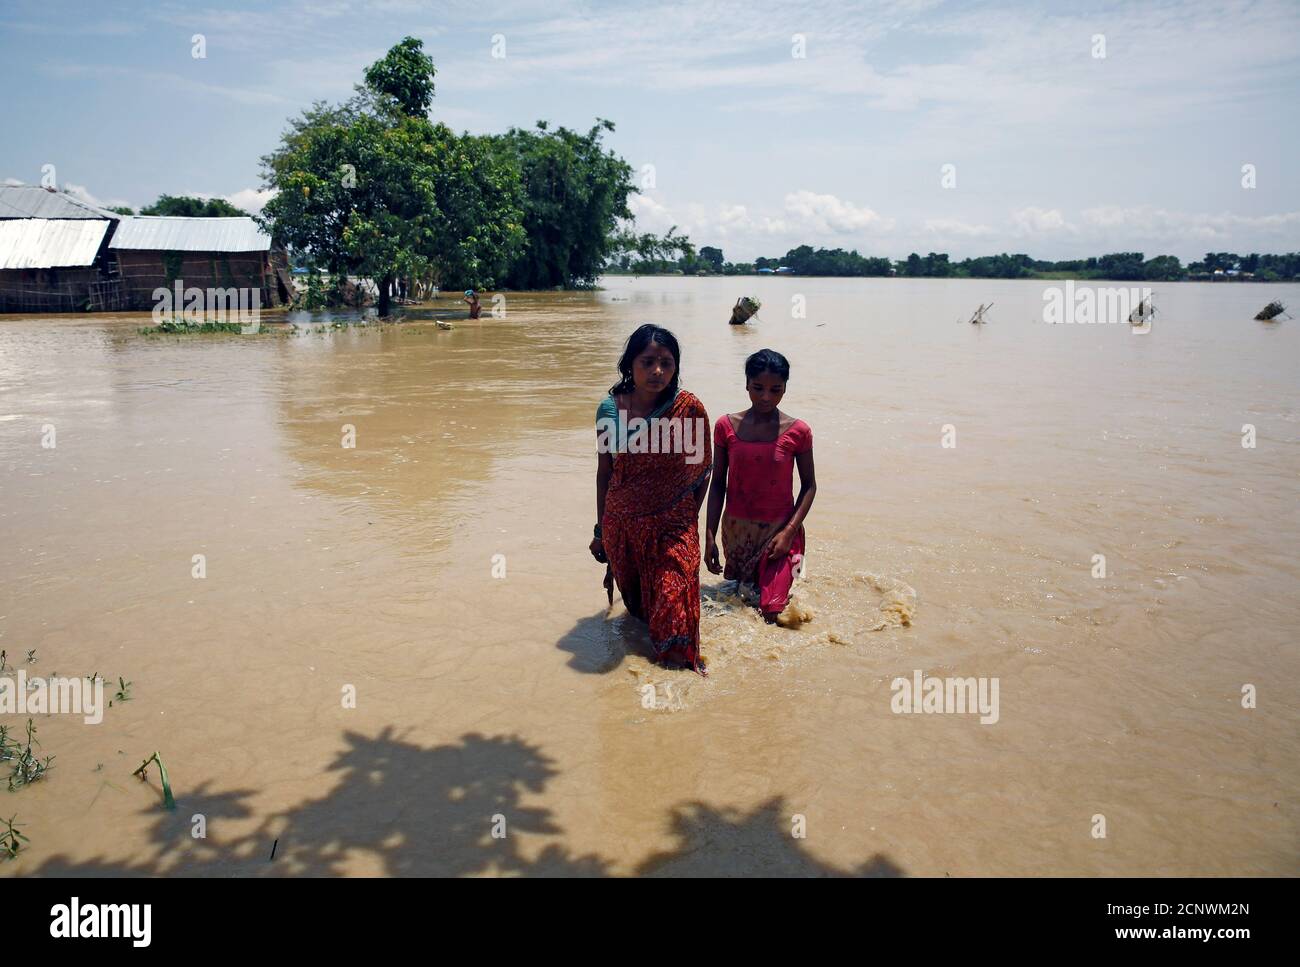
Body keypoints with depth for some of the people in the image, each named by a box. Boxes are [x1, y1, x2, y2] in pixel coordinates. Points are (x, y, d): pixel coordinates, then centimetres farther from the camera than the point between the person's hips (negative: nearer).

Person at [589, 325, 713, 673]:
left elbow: (702, 468, 1)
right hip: (622, 526, 2)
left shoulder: (689, 408, -10)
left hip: (673, 526, -2)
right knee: (636, 606, 17)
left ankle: (679, 665, 13)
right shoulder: (610, 409, -5)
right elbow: (604, 471, 4)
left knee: (673, 604, -8)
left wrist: (689, 520, 3)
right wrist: (601, 531, 8)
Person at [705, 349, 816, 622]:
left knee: (772, 610, -7)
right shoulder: (726, 426, -5)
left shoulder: (798, 431, -9)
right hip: (736, 530, 2)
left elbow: (809, 485, -1)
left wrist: (789, 531, -13)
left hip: (780, 530, -2)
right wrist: (710, 537, -1)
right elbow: (717, 484, 1)